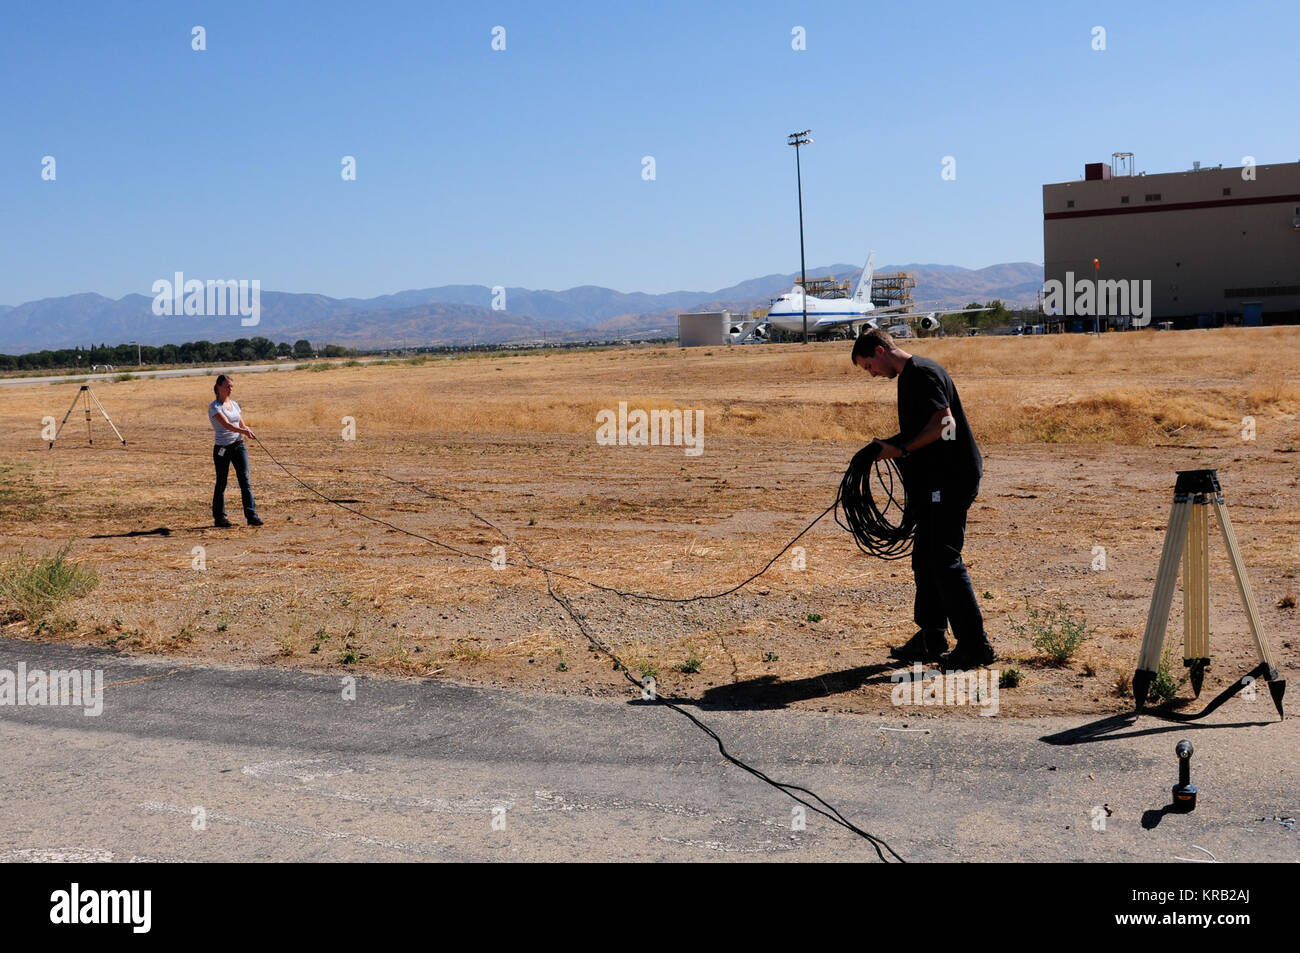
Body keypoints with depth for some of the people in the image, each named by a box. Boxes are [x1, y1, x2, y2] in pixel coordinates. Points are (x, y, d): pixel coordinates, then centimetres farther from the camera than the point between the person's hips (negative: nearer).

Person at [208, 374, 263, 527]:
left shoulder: (234, 405, 12)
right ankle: (219, 517, 15)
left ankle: (251, 515, -6)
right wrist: (244, 431, -38)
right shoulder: (215, 407, -8)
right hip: (222, 448, -5)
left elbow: (241, 425, 13)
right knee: (221, 483, 4)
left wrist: (246, 429, -12)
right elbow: (226, 424, -23)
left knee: (245, 480, -4)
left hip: (238, 445, 5)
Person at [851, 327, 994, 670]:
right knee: (925, 558, 14)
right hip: (937, 479, 11)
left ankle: (975, 645, -4)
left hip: (951, 478, -11)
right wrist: (893, 443, 9)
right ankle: (931, 640, 22)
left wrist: (901, 450, -18)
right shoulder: (910, 376, 18)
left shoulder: (922, 374, -14)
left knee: (945, 559, -8)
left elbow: (943, 424, -22)